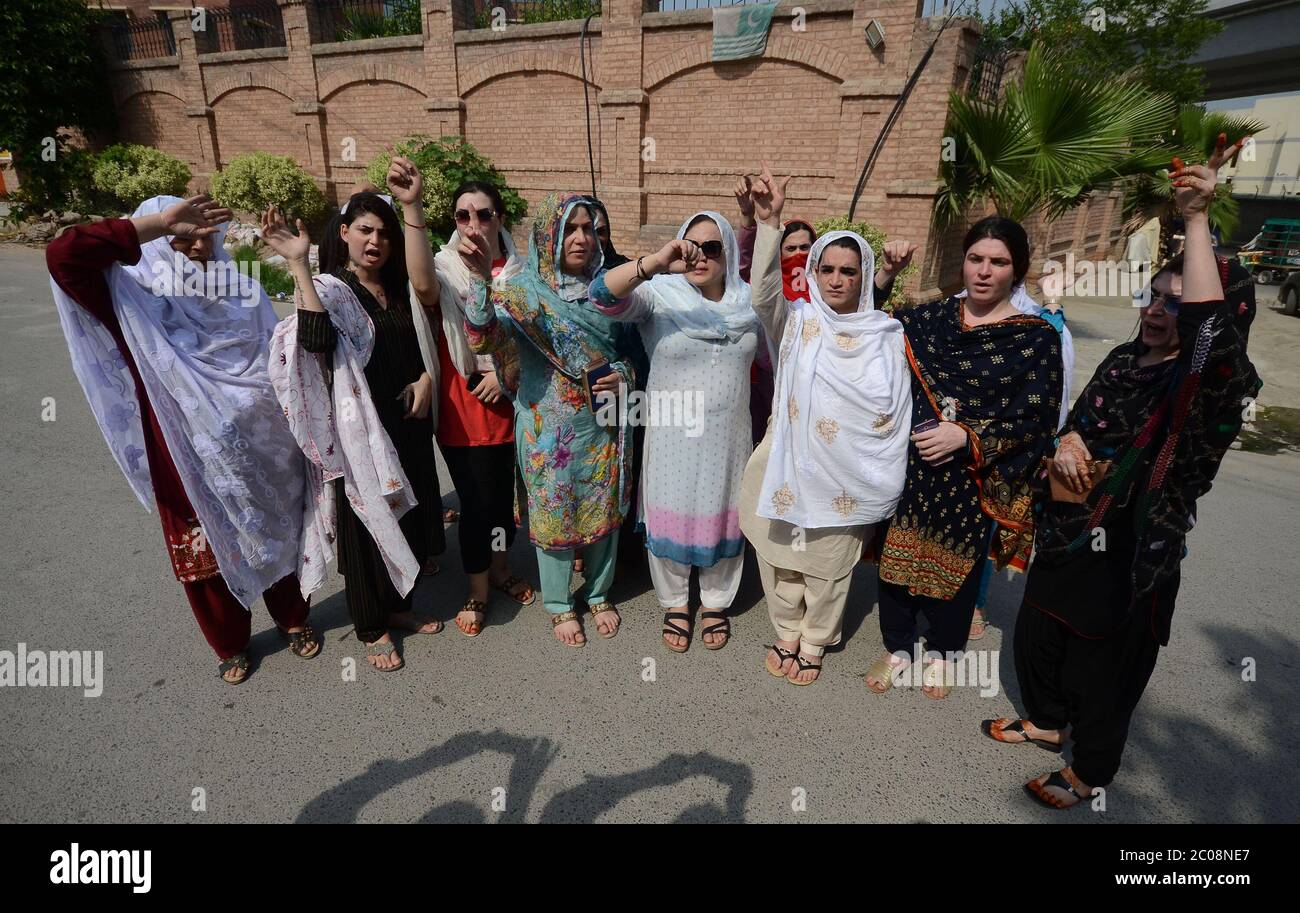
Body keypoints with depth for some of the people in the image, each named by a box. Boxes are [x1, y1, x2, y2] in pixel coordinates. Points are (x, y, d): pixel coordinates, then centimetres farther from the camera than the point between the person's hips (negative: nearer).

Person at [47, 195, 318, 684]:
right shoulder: (134, 301, -9)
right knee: (204, 557, 15)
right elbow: (63, 255, -26)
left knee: (274, 540, 19)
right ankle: (230, 646, 39)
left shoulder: (240, 290, 0)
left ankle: (293, 620, 43)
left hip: (258, 454, 2)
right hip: (188, 460, -2)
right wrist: (158, 223, -27)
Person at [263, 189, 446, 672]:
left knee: (407, 518, 15)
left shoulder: (401, 289, 8)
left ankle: (398, 606, 37)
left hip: (409, 424, 6)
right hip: (361, 430, -6)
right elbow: (316, 339, -30)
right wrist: (298, 263, -32)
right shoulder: (328, 288, -9)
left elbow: (427, 343, 14)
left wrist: (427, 379, -6)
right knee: (367, 524, 6)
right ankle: (371, 629, 25)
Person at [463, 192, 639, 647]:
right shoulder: (524, 291, -9)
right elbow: (483, 339, -27)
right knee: (554, 515, 10)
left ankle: (599, 593, 39)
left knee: (604, 510, 16)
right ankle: (559, 605, 33)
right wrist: (483, 279, -42)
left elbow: (628, 347, 14)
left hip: (604, 425, 4)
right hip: (550, 431, -4)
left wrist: (624, 374, -8)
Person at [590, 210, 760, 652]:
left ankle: (715, 602, 39)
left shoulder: (749, 302, 2)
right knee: (672, 516, 12)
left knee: (723, 519, 15)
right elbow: (602, 293, -27)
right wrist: (654, 262, -41)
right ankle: (675, 604, 36)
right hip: (672, 435, -2)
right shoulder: (659, 295, -11)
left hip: (728, 436, 3)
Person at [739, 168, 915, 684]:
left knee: (829, 566, 16)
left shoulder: (885, 333, -1)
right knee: (781, 559, 15)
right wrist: (768, 221, -32)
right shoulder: (798, 321, -2)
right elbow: (764, 292, -24)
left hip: (847, 476, 0)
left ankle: (814, 644, 41)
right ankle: (788, 634, 42)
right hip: (790, 464, 0)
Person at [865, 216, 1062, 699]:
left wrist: (968, 438, -20)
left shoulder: (1037, 338, -6)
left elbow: (1038, 419, -10)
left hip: (974, 476, -2)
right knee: (898, 553, 9)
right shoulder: (932, 315, 4)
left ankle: (942, 653, 38)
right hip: (910, 465, 3)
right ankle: (897, 647, 32)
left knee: (956, 564, 13)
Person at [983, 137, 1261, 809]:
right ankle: (1046, 722, 50)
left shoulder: (1211, 386, -18)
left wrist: (1196, 220, -37)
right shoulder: (1121, 360, 3)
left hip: (1131, 554, -7)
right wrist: (1066, 443, -9)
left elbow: (1211, 332, -41)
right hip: (1065, 533, 7)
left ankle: (1091, 770, 39)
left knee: (1103, 666, 12)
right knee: (1037, 638, 23)